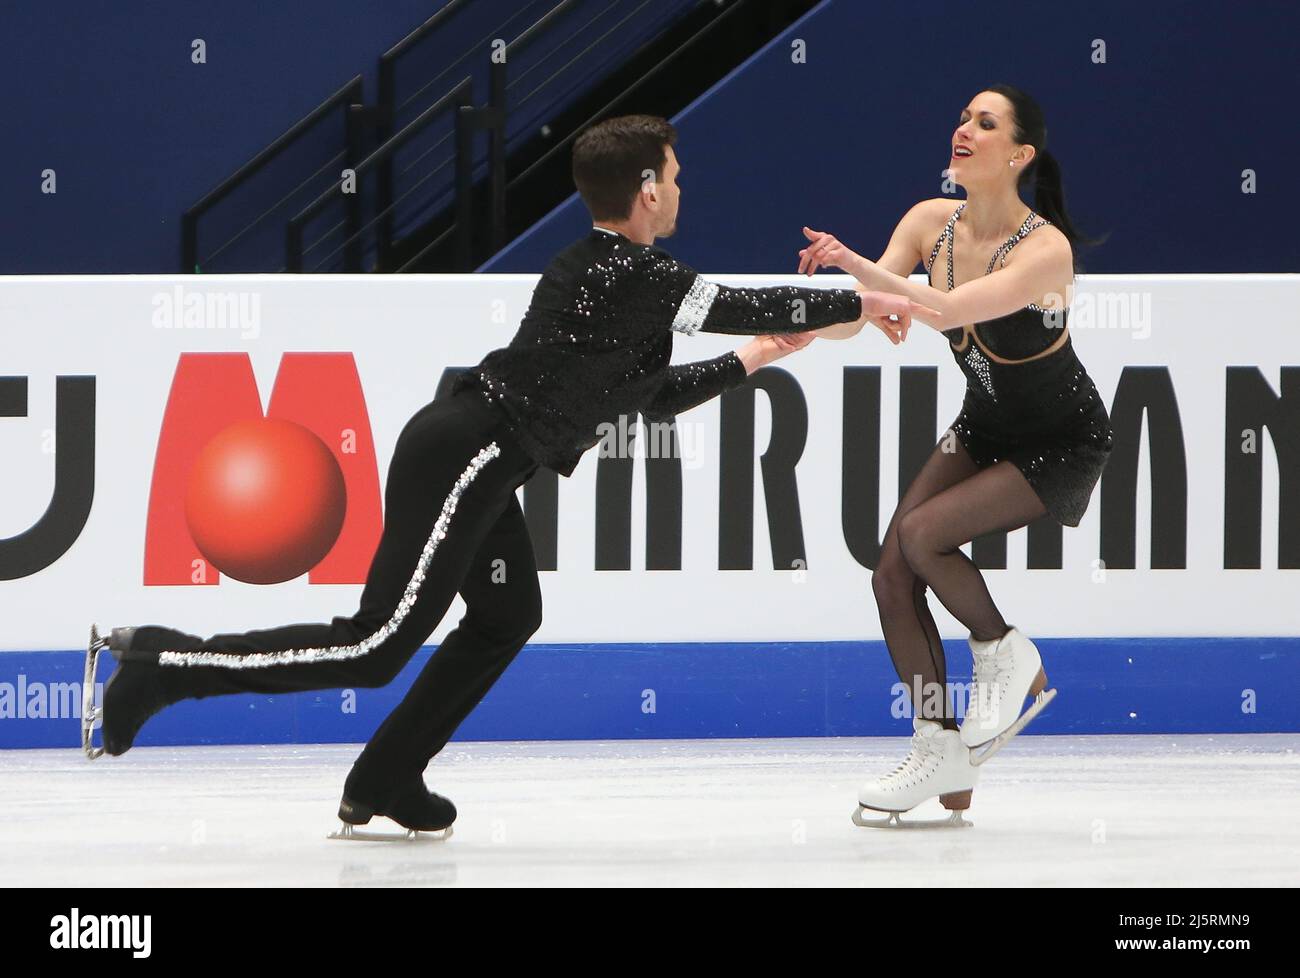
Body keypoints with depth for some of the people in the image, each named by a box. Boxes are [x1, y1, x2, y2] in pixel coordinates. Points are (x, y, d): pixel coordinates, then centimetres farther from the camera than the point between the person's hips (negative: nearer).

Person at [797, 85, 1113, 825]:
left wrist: (854, 263, -50)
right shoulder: (931, 222, -9)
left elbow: (948, 310, -41)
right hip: (985, 427, 7)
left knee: (923, 533, -25)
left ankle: (1010, 660, 0)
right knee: (893, 573, -7)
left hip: (1063, 445, -7)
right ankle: (941, 753, 3)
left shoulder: (1045, 249, -28)